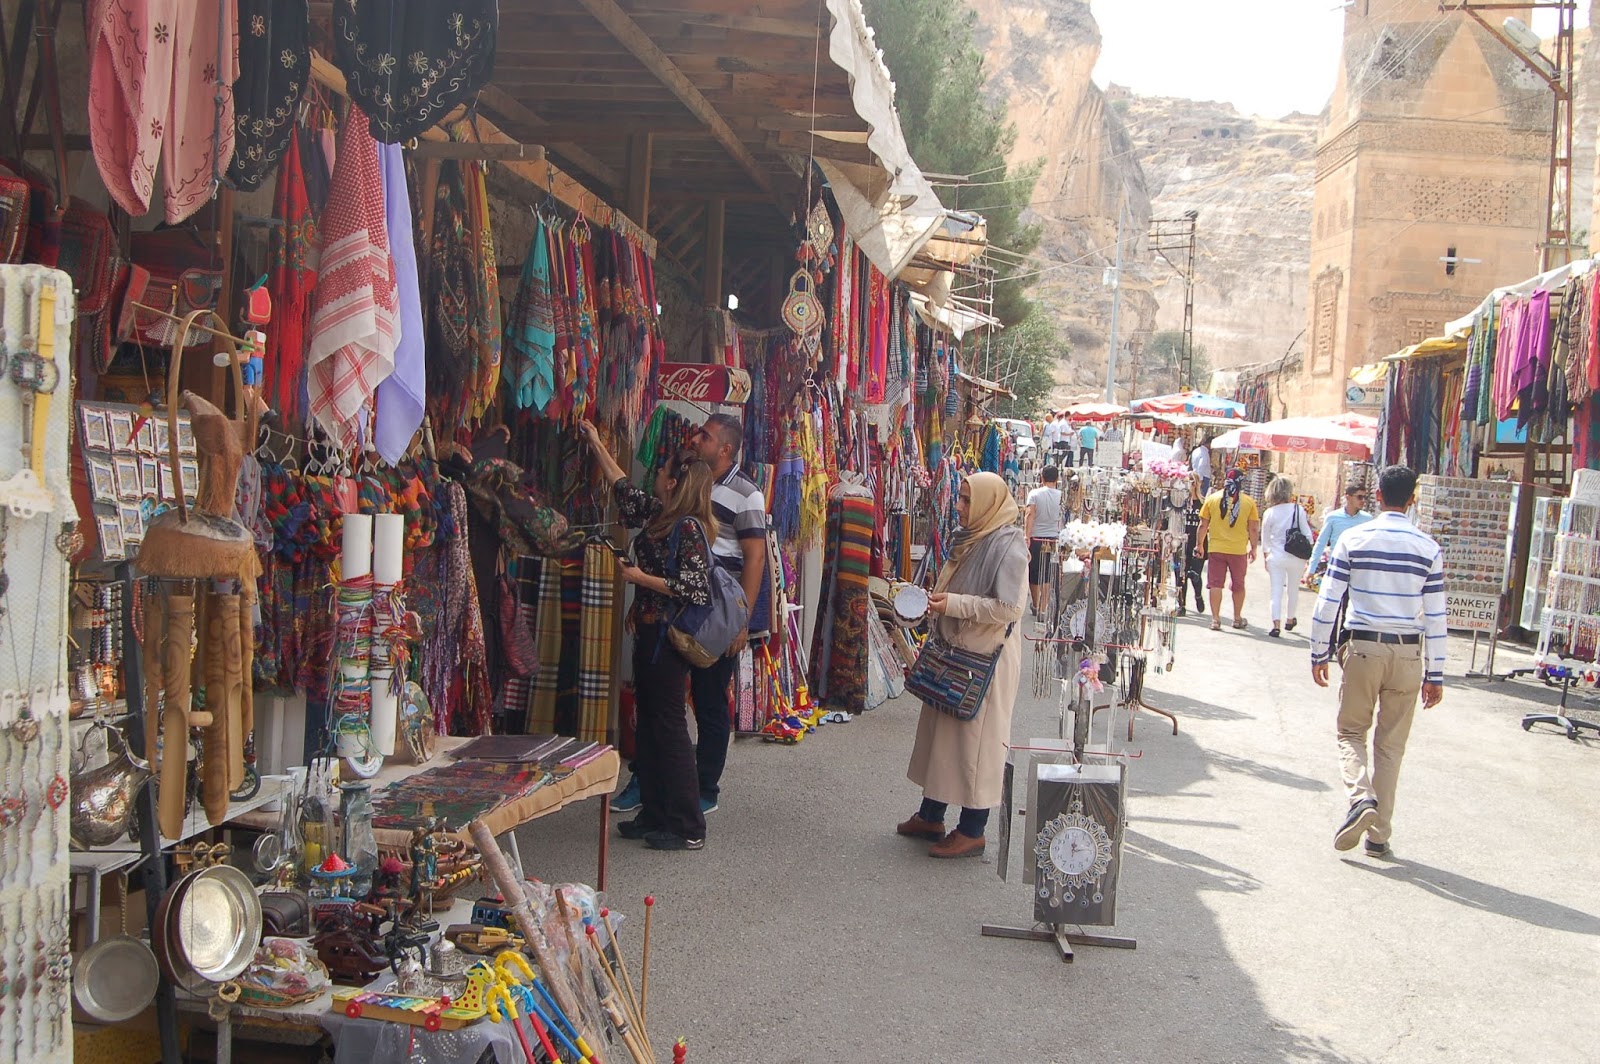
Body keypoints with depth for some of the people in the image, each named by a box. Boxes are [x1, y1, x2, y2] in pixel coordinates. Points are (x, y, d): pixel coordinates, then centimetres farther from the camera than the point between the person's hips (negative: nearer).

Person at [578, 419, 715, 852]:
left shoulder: (689, 527, -17)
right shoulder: (659, 515, 9)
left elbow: (694, 589, -22)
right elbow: (624, 489, 26)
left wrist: (640, 576, -16)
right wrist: (597, 446, 31)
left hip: (668, 639, -9)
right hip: (648, 634, 9)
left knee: (669, 727, -6)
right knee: (648, 723, 13)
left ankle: (688, 828, -1)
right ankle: (654, 814, 22)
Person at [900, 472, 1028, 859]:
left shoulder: (1008, 547, -16)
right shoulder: (971, 539, 10)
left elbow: (1009, 608, -23)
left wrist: (953, 604, -23)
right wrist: (934, 600, 6)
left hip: (986, 658, -9)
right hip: (955, 652, 9)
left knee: (976, 739, -1)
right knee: (939, 731, 14)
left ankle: (972, 831, 10)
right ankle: (931, 816, 27)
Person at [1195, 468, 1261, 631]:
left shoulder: (1212, 499, -1)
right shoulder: (1248, 502, -3)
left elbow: (1203, 525, 1)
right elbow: (1254, 529, -1)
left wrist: (1200, 545, 12)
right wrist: (1254, 548, 11)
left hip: (1216, 548, 0)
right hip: (1239, 550, 0)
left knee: (1215, 584, 3)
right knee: (1238, 585, 15)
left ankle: (1215, 619, -2)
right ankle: (1237, 618, 24)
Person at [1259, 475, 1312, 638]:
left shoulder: (1269, 513, -5)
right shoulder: (1298, 510, -7)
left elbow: (1265, 539, 4)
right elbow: (1307, 534, -3)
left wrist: (1265, 557, 17)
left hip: (1276, 557, 0)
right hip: (1296, 557, 0)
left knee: (1277, 591, 2)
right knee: (1293, 590, 18)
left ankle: (1276, 625, -11)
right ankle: (1290, 620, 34)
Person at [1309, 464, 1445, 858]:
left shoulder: (1353, 539, -3)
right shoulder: (1428, 548, 0)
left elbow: (1328, 602, -3)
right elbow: (1435, 617, 1)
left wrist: (1319, 654, 7)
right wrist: (1435, 674, 7)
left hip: (1363, 648, -1)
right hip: (1408, 654, 1)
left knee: (1351, 732, 13)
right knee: (1391, 744, 10)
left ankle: (1361, 796, -15)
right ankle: (1379, 833, 12)